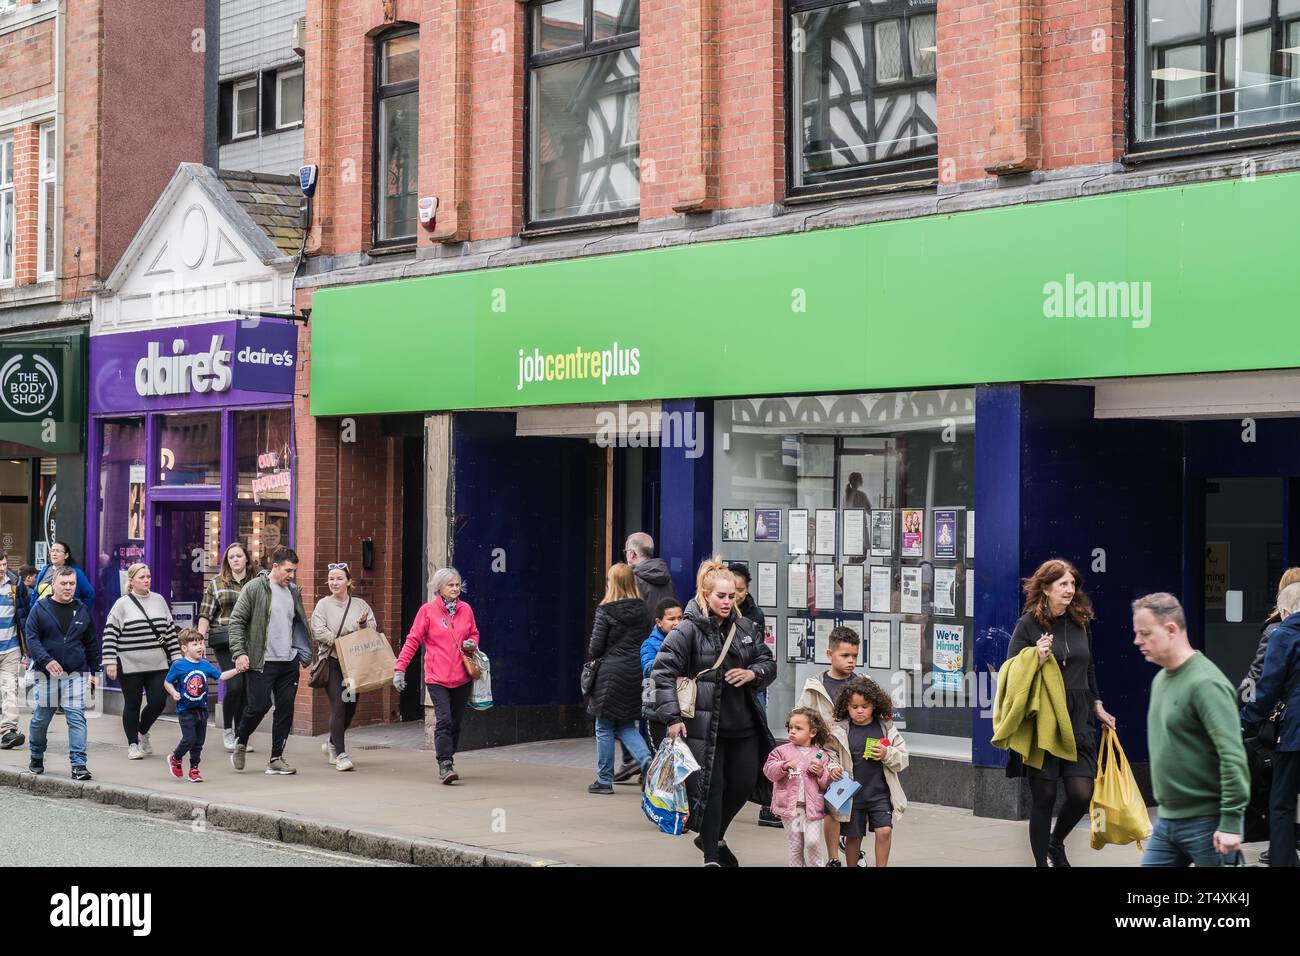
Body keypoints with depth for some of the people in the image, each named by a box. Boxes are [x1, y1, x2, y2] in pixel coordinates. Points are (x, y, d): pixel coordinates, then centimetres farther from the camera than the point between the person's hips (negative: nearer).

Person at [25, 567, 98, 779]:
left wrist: (93, 670, 13)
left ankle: (79, 764, -10)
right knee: (41, 718, 10)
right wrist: (46, 661, -21)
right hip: (46, 674, -1)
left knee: (77, 718, -9)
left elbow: (91, 643, 16)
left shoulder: (82, 611, 9)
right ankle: (36, 757, 32)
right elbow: (31, 638, -8)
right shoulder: (40, 609, 0)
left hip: (75, 674, 1)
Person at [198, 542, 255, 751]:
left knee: (247, 689, 1)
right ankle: (227, 730, 7)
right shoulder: (216, 584, 8)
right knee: (234, 685, -13)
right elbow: (205, 614, 5)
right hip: (225, 642, -2)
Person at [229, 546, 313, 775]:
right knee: (259, 705, -6)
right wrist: (239, 653, -15)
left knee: (285, 709, 3)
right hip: (262, 661, -6)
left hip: (289, 662, 6)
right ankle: (240, 743, 21)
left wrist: (304, 654, 16)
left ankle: (276, 758, 10)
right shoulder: (254, 588, -6)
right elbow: (237, 621, -7)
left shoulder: (293, 591, 12)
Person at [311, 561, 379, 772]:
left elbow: (373, 630, 8)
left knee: (351, 707, 10)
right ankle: (340, 755, -9)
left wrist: (363, 624, -14)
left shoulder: (360, 605, 8)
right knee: (338, 706, -12)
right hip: (332, 662, -4)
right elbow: (318, 632, -9)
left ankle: (332, 743, 35)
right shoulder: (323, 604, 1)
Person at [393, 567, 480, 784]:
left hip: (462, 677, 4)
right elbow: (413, 640, -2)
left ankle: (448, 761, 23)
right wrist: (400, 668, -7)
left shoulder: (466, 609, 7)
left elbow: (474, 634, 22)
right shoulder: (428, 611, -3)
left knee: (456, 722, 9)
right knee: (444, 720, -16)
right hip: (437, 677, -4)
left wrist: (471, 644, -1)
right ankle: (445, 765, -16)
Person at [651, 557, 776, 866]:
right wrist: (673, 717, -18)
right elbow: (663, 671, -13)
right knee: (710, 789, -3)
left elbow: (768, 662, 17)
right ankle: (711, 857, 10)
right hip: (704, 725, -6)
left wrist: (752, 673, -7)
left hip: (743, 724, 6)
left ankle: (713, 837, 37)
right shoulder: (688, 630, -10)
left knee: (744, 784, 12)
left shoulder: (744, 628, 7)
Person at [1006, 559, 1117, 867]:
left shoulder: (1081, 622, 8)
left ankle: (1056, 842, 25)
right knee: (1044, 797, 2)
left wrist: (1097, 706, 25)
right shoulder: (1028, 624, -6)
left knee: (1082, 793, -4)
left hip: (1077, 723, 4)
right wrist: (1037, 661, -21)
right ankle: (1042, 860, 17)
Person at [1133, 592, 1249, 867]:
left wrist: (1231, 823, -23)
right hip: (1167, 820, 9)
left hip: (1207, 824, -9)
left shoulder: (1205, 683, -17)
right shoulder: (1160, 679, 13)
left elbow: (1233, 756, -22)